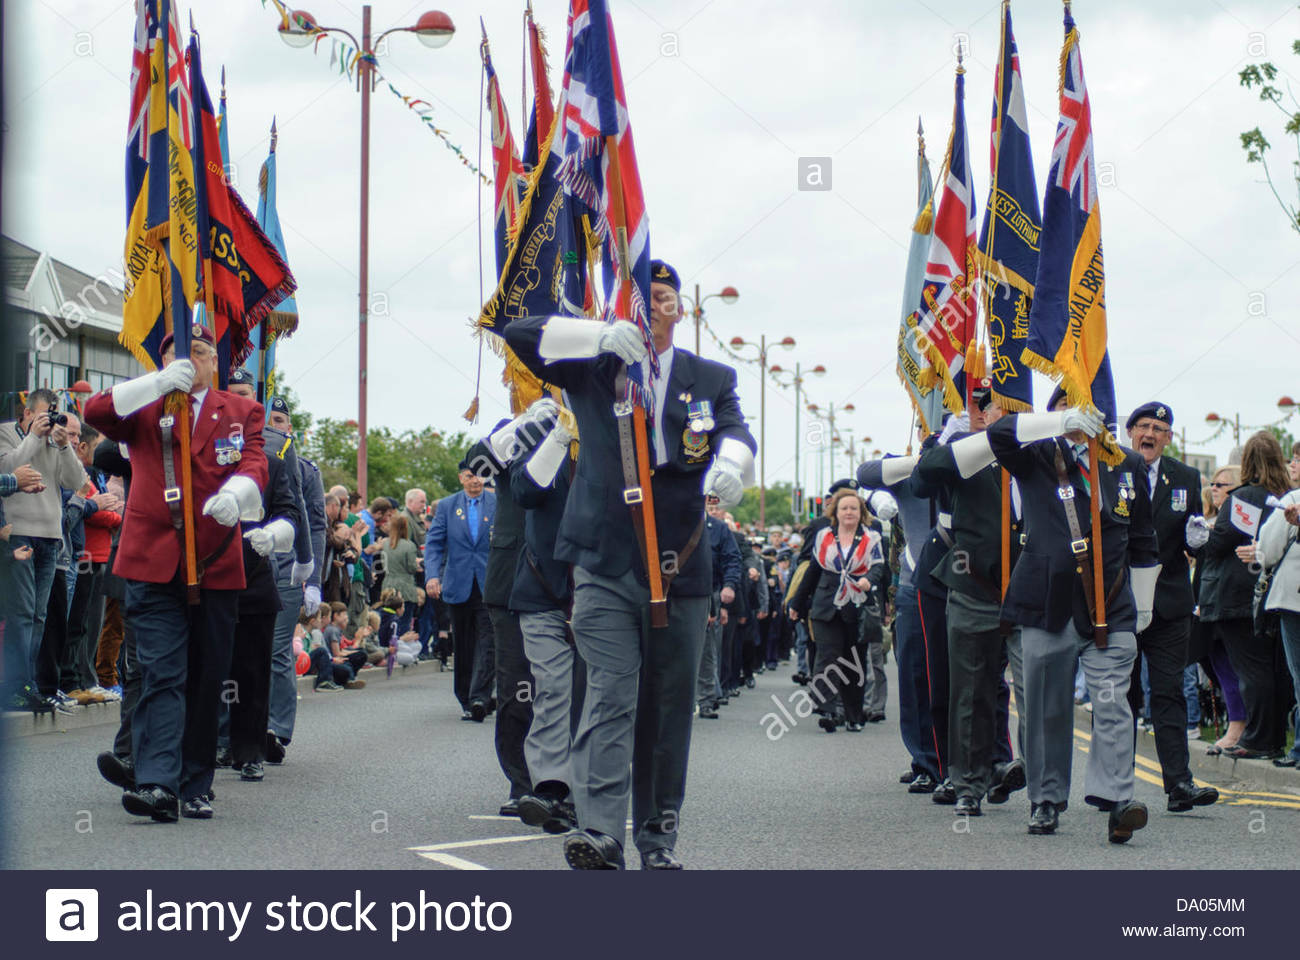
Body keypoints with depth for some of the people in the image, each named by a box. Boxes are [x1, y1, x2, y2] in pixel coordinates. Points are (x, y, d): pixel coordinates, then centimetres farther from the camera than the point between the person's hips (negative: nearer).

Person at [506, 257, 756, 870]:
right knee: (610, 698, -14)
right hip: (606, 565, -2)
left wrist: (730, 466, -29)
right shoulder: (593, 369, 10)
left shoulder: (711, 378, 14)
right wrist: (603, 336, -16)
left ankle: (657, 835, 18)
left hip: (680, 568, 2)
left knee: (668, 708, 8)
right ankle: (599, 834, -24)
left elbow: (737, 433, -3)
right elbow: (520, 334, -1)